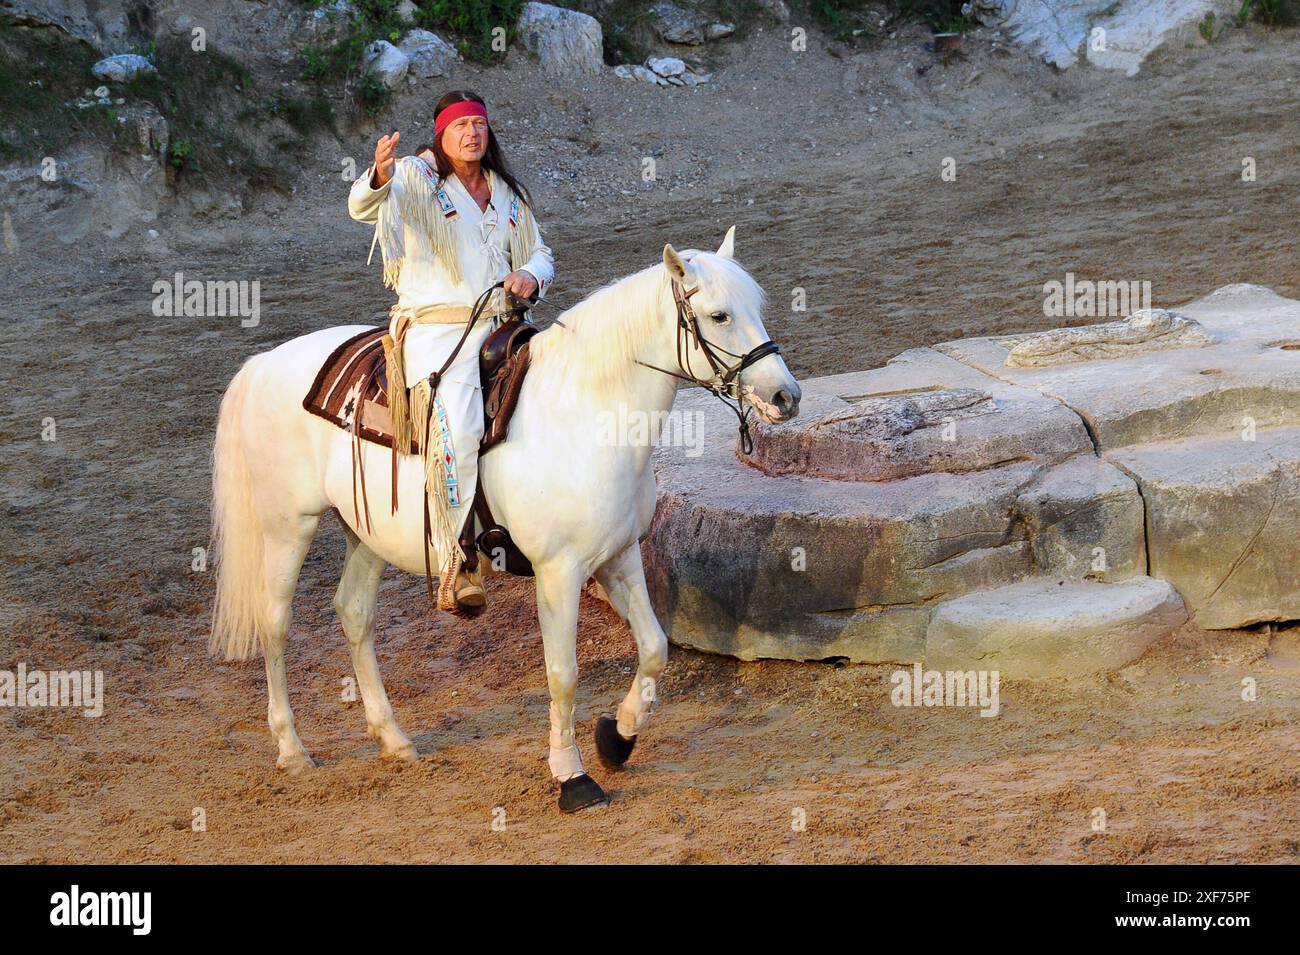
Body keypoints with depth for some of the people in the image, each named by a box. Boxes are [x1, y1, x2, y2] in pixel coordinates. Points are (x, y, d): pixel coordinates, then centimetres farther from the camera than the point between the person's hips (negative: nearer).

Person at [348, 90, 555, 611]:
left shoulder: (507, 192, 19)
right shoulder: (417, 177, 1)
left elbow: (540, 255, 26)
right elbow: (363, 207, -17)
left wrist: (530, 277, 1)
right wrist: (380, 176, -40)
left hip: (499, 327, 7)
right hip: (434, 328, -7)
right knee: (456, 431, -28)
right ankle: (456, 564, -26)